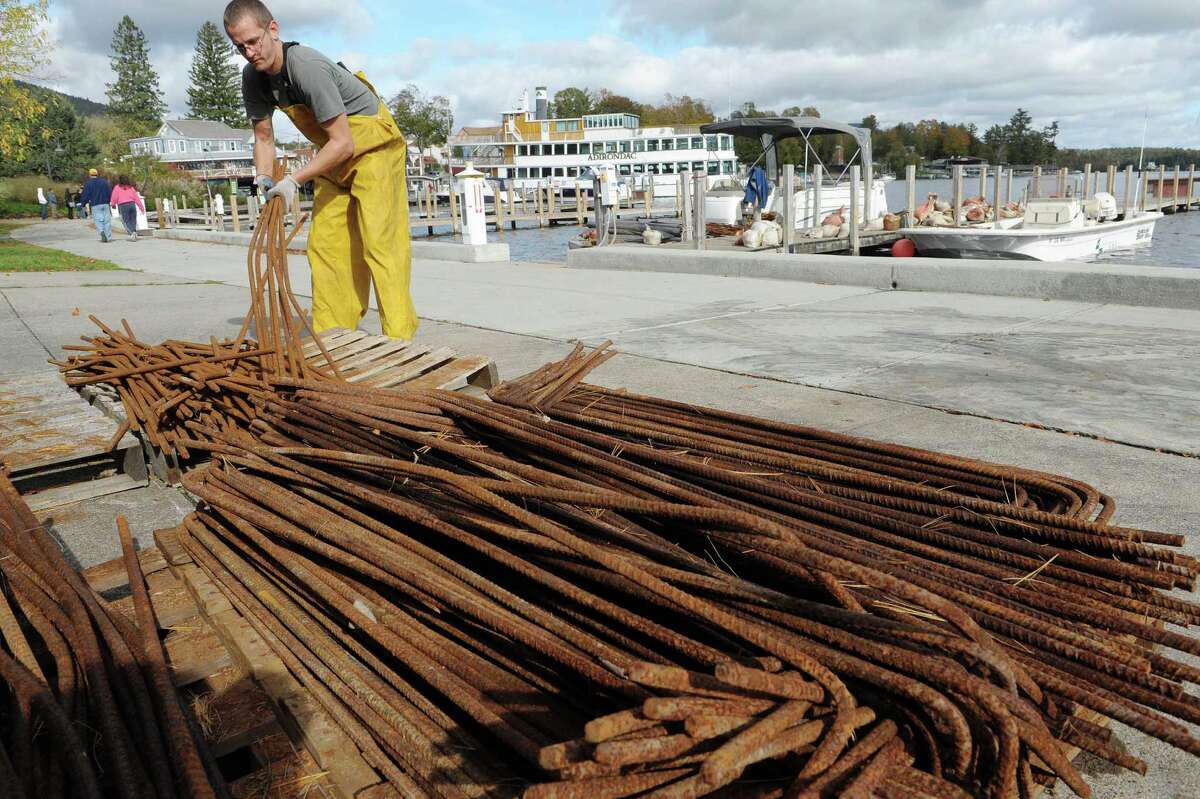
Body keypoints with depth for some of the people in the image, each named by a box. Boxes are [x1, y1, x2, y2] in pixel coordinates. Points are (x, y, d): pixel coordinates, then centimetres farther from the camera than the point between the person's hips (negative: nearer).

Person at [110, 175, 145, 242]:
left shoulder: (117, 188, 4)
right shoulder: (131, 187, 14)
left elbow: (114, 198, -1)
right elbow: (136, 197, 10)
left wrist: (113, 204, 19)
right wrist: (141, 207, 10)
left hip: (123, 206, -3)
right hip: (132, 204, 3)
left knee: (126, 221, -3)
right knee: (133, 221, 9)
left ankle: (132, 232, -26)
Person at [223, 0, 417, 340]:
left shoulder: (307, 66, -30)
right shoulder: (253, 77, -5)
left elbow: (343, 144, -30)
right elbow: (264, 137, 6)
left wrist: (294, 181, -31)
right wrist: (263, 179, -11)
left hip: (372, 143, -8)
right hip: (334, 154, 8)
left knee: (379, 241, -16)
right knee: (324, 243, 2)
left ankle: (399, 338, -15)